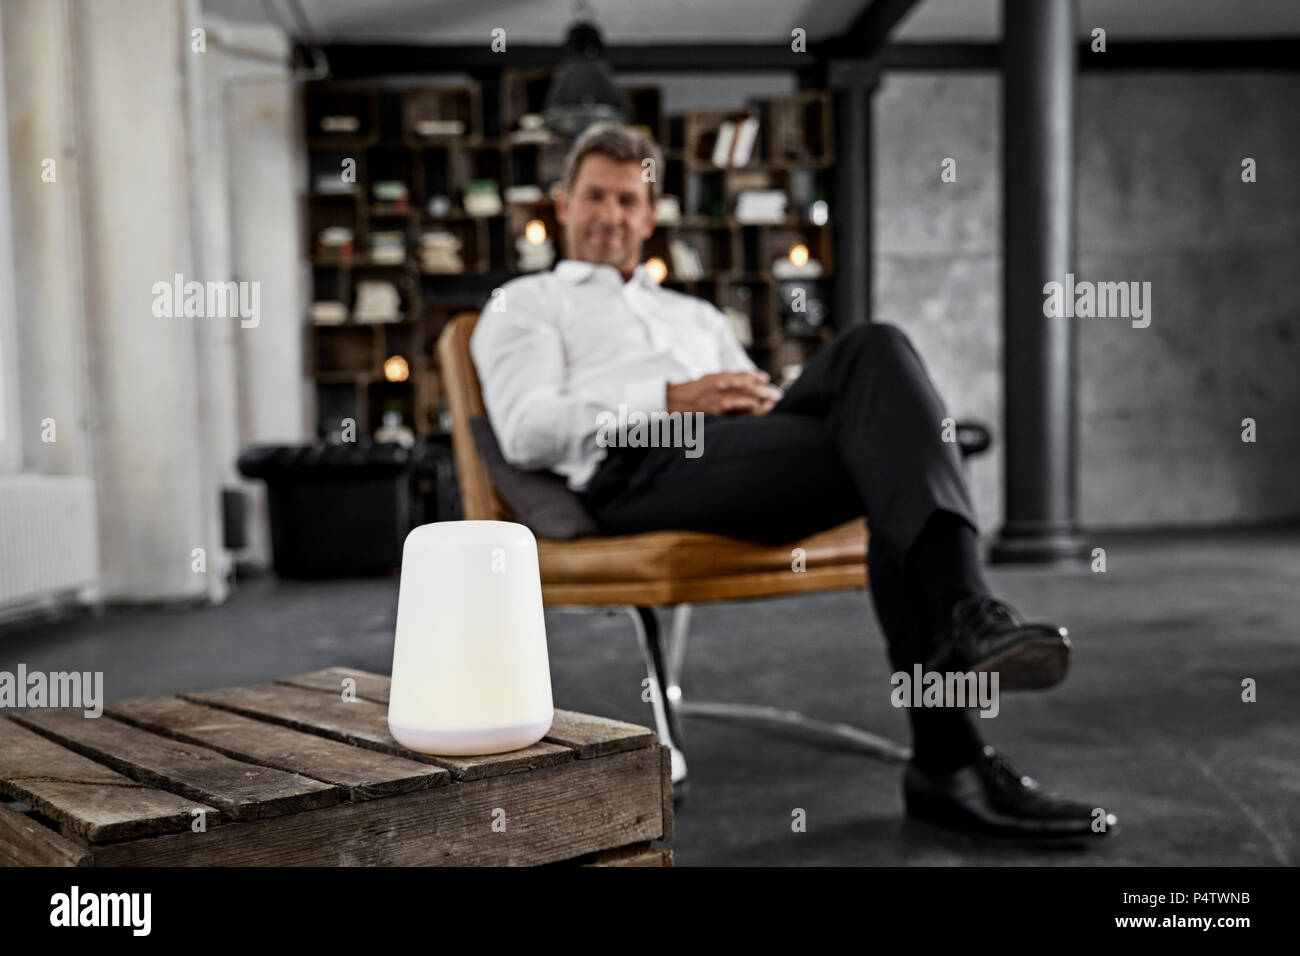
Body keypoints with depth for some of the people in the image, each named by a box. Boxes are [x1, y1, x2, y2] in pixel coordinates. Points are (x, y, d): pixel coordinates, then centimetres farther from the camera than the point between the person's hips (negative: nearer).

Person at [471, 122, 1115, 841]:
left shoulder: (697, 315, 39)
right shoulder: (524, 304, 22)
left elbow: (759, 406, 28)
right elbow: (527, 431, 1)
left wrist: (764, 403, 1)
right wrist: (671, 401, -9)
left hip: (739, 451, 5)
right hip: (641, 468, -5)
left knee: (874, 348, -27)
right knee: (893, 461, -27)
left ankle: (962, 616, -39)